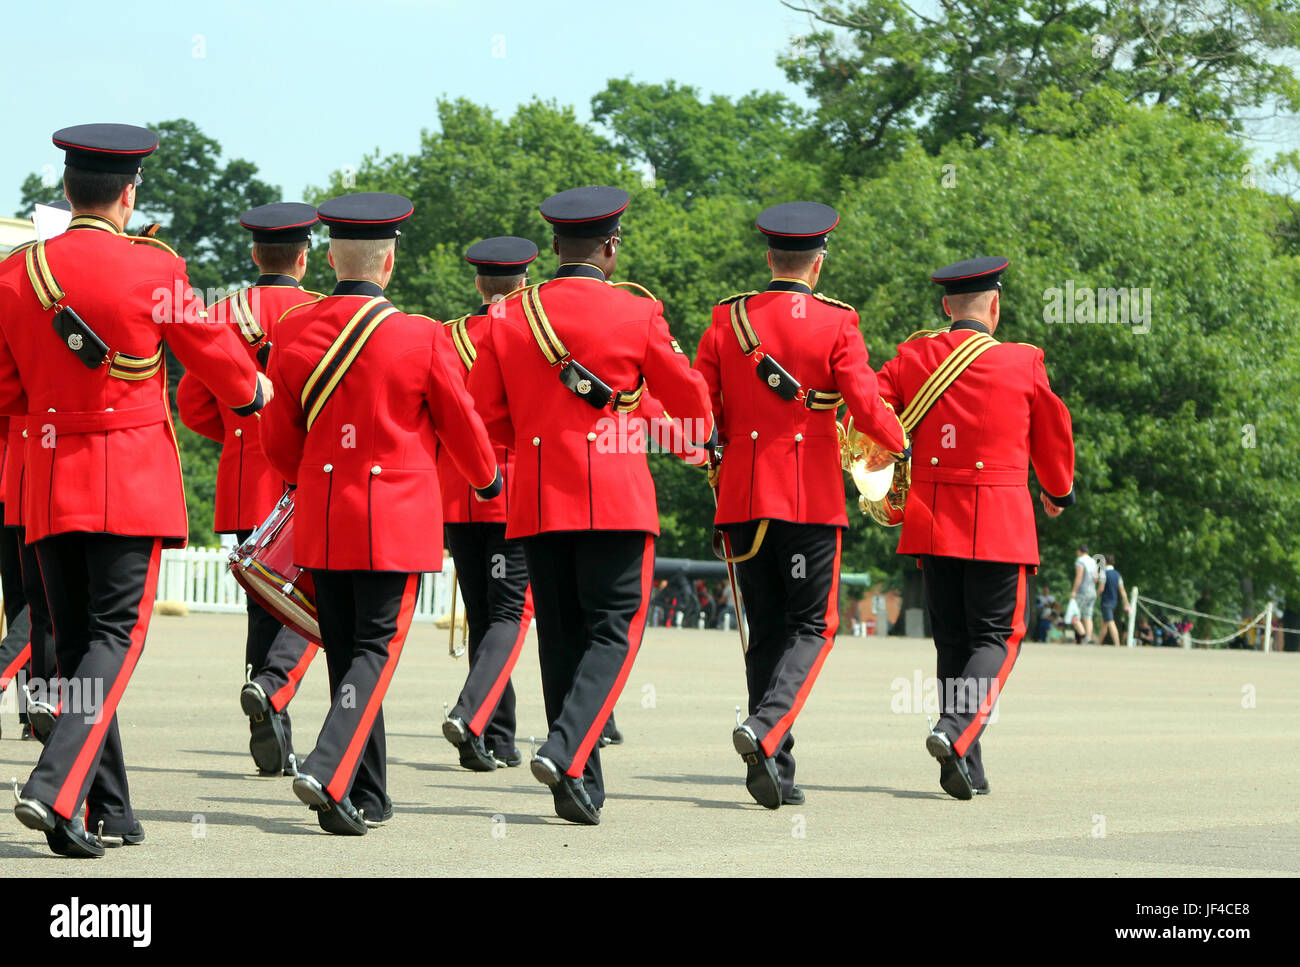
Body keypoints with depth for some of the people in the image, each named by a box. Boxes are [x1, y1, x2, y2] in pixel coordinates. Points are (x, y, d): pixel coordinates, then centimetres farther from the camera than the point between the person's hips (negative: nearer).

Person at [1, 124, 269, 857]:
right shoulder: (153, 271, -9)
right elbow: (220, 359, 2)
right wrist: (255, 391, 23)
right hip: (132, 479, -4)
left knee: (77, 639, 11)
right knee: (118, 635, -3)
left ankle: (110, 811, 14)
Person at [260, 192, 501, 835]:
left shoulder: (291, 332, -1)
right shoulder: (421, 338, -10)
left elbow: (277, 438, 8)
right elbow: (461, 424, 1)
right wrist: (488, 480, 21)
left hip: (322, 515, 4)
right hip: (396, 514, -4)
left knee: (345, 650, 12)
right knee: (377, 648, -1)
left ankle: (367, 799, 18)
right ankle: (328, 772, -21)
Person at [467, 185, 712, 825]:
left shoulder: (507, 317, 4)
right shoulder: (637, 315, -4)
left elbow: (484, 418, 7)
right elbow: (692, 404, 6)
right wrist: (698, 437, 28)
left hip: (538, 500, 4)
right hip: (616, 495, -4)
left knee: (562, 635, 9)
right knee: (614, 628, 1)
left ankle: (581, 789, 9)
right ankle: (566, 750, -21)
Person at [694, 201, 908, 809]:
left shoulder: (727, 319, 3)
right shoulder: (836, 323, -6)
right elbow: (865, 408, -11)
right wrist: (899, 442, 8)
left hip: (743, 494, 4)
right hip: (811, 496, -3)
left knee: (766, 628, 10)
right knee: (812, 626, 5)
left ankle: (775, 774, 8)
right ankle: (767, 727, -20)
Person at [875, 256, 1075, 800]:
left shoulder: (912, 358, 2)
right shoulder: (1023, 363, -3)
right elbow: (1053, 434, 10)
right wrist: (1059, 492, 28)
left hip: (932, 520, 3)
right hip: (999, 519, -3)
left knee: (952, 638, 11)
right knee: (997, 635, 3)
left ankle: (967, 767, 11)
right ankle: (956, 732, -21)